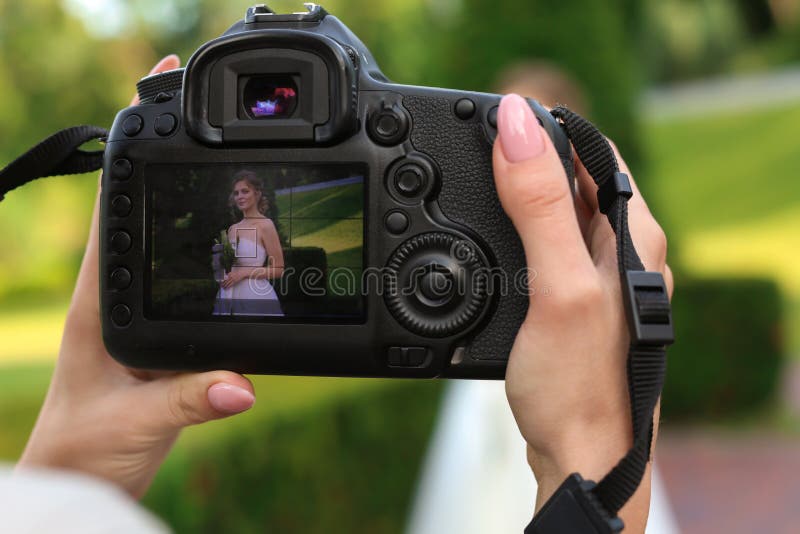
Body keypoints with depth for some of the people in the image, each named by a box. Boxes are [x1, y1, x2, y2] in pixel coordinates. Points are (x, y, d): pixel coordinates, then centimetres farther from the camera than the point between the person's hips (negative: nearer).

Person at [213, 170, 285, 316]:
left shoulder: (265, 226, -6)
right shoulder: (233, 229, 12)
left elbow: (278, 270, -9)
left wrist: (244, 272, -16)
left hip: (255, 298, -6)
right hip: (228, 298, 6)